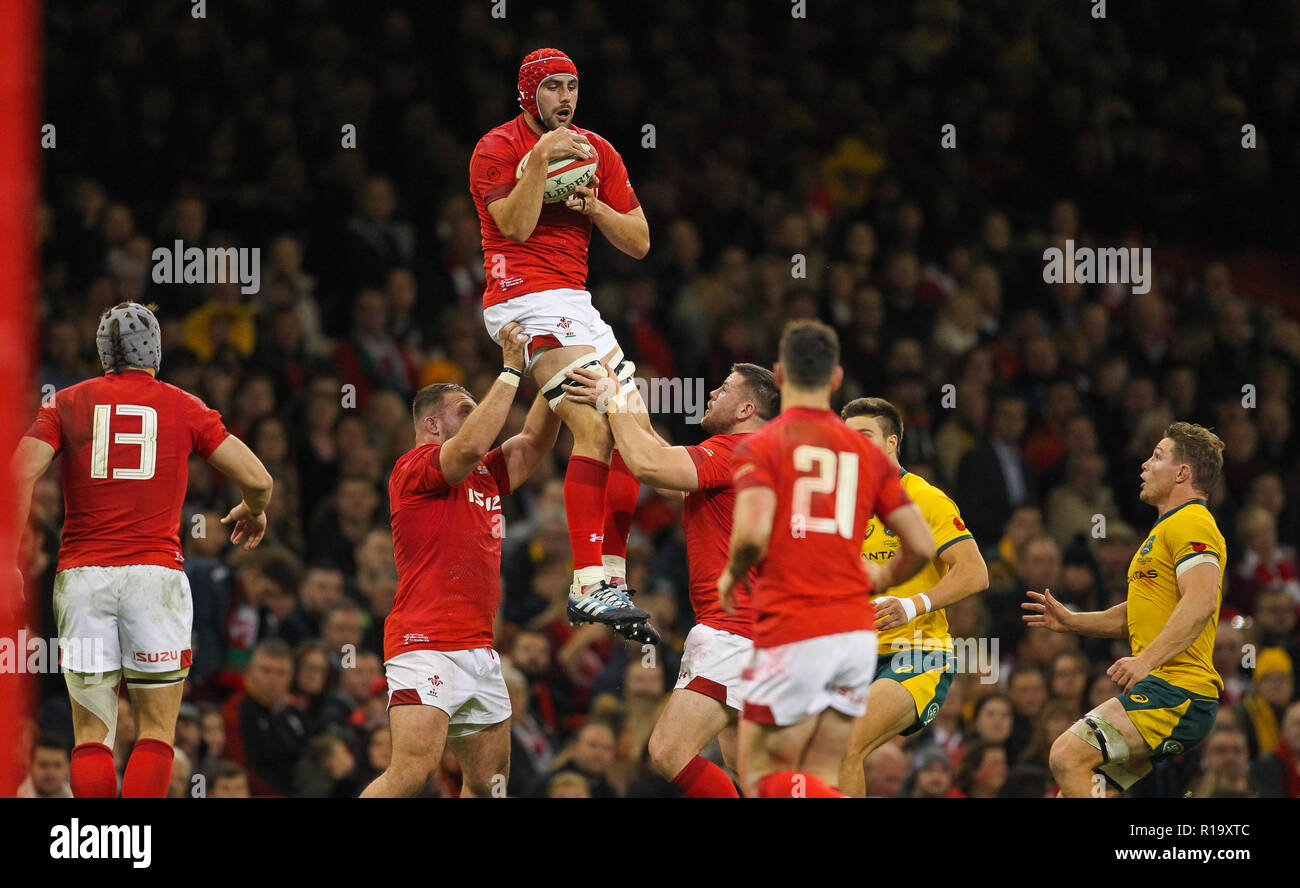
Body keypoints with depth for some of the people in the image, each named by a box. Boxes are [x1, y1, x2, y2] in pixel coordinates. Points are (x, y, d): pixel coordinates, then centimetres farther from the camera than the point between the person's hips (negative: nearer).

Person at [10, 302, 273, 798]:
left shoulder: (67, 403, 9)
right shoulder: (183, 408, 7)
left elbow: (21, 472, -6)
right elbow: (257, 479, 3)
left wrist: (8, 558, -6)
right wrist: (253, 511, 26)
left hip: (82, 575, 1)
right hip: (155, 571, -1)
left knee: (92, 735, 6)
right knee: (156, 733, 4)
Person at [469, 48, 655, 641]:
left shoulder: (597, 151, 16)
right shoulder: (499, 148, -3)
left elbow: (638, 242, 14)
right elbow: (514, 226, -17)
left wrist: (593, 206, -3)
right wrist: (540, 161, -23)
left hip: (574, 301, 9)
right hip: (527, 297, -9)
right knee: (595, 429, -21)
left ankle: (612, 581, 13)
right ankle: (588, 587, -27)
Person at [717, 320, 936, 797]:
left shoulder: (761, 446, -4)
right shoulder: (867, 452, 11)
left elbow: (753, 534, -19)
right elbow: (922, 546, 9)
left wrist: (730, 576, 3)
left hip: (791, 632, -5)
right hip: (856, 630, 5)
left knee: (762, 776, 2)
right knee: (819, 780, 11)